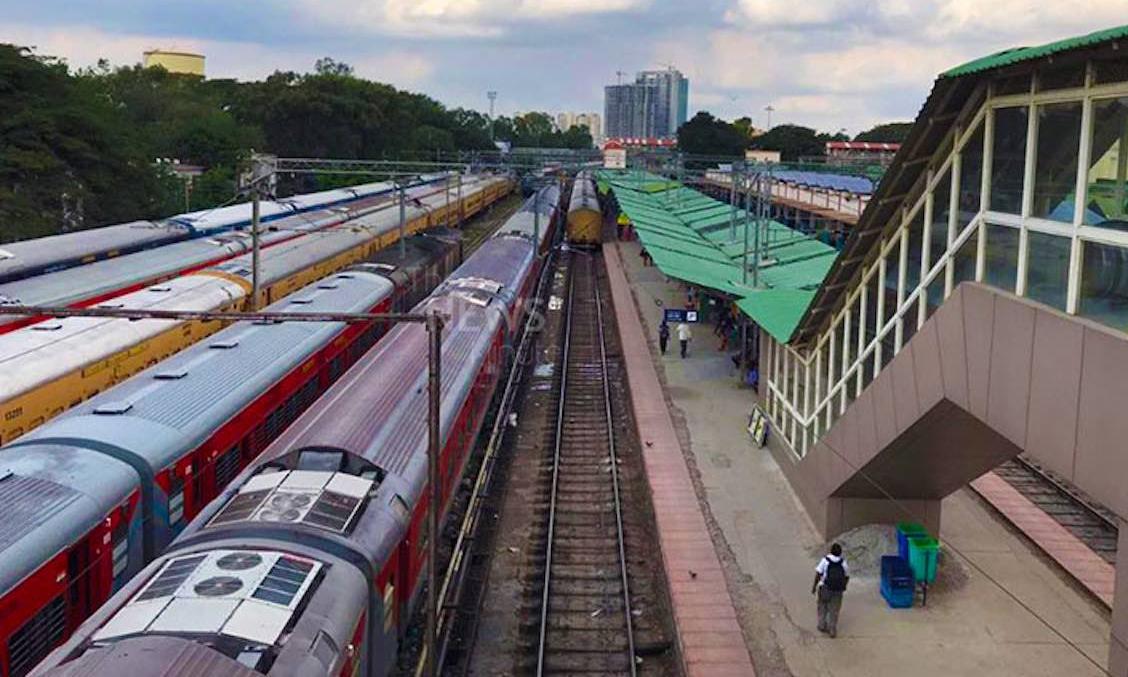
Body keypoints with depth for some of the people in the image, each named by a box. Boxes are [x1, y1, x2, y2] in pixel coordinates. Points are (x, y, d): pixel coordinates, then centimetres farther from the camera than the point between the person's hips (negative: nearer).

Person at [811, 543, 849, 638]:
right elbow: (847, 577, 7)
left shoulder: (825, 561, -11)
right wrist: (843, 587, 23)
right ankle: (832, 630, 11)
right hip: (837, 591, 1)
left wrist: (814, 586, -4)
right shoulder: (843, 563, -3)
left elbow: (818, 574, -13)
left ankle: (822, 625, 24)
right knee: (834, 610, 9)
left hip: (825, 588, -1)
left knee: (822, 607, 19)